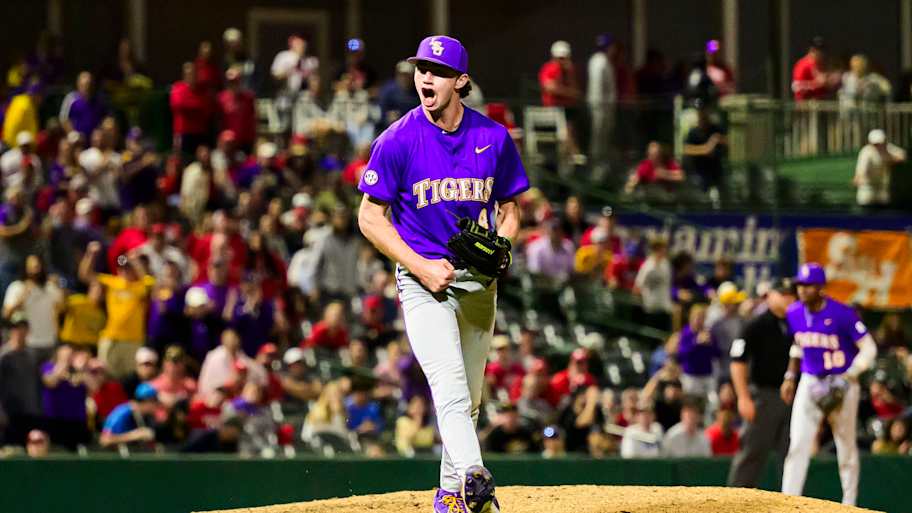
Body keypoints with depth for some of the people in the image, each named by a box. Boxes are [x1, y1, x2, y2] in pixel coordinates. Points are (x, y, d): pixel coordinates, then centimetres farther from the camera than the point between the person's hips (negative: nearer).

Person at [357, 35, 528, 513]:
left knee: (469, 398, 13)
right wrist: (421, 267, -15)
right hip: (422, 278, -4)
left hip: (478, 280, 4)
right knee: (450, 385, -22)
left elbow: (508, 209, 12)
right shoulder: (397, 141, -9)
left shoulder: (495, 138, 0)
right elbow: (370, 217, -5)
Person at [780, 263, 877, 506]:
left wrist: (848, 377, -23)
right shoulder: (794, 313, -1)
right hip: (809, 383, 4)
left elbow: (869, 348, -13)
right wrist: (790, 376, 11)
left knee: (846, 448, 7)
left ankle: (849, 504, 19)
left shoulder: (842, 313, -17)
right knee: (798, 444, -8)